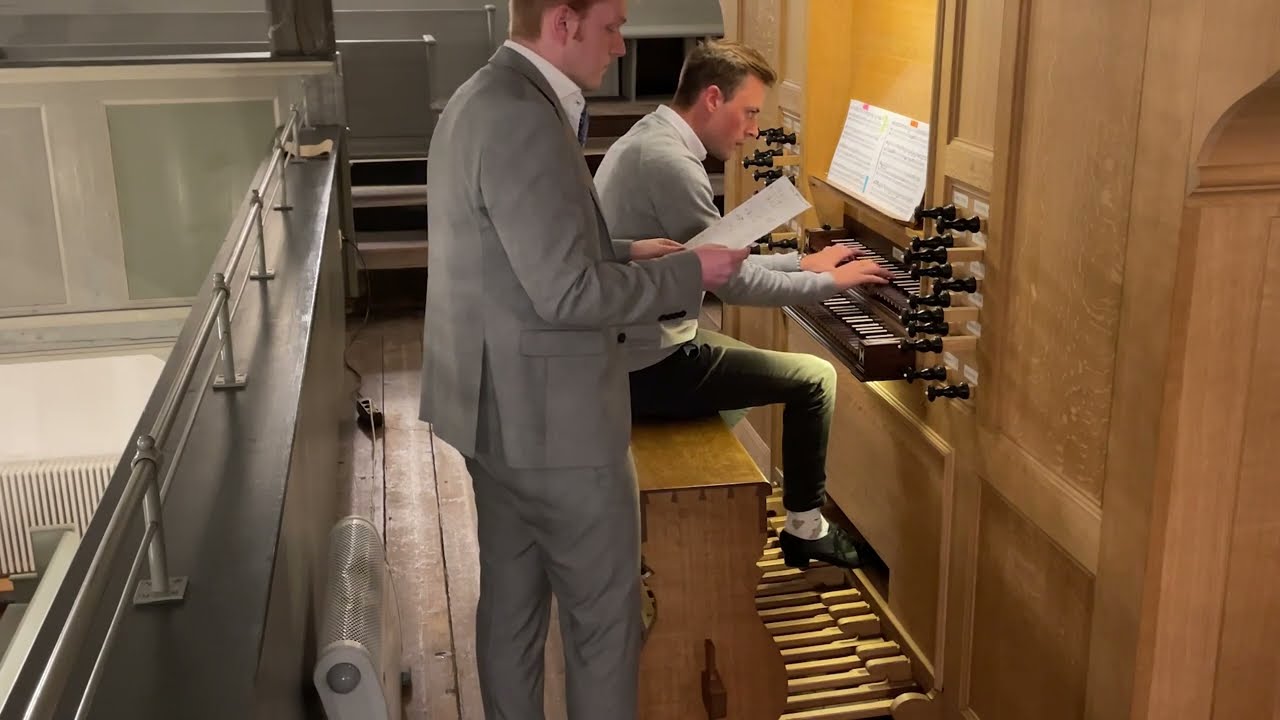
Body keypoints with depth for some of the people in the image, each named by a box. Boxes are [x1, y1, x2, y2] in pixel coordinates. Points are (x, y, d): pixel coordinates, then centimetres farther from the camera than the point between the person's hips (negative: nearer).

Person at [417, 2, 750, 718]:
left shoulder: (483, 100, 10)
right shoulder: (524, 122, -23)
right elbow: (567, 293, -25)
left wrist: (628, 253, 11)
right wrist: (688, 273, -13)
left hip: (502, 404, 10)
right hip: (550, 413, -10)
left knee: (512, 599, 19)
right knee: (605, 610, 7)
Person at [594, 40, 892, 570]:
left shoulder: (649, 139, 11)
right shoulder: (670, 163, -22)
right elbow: (734, 284, -21)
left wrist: (802, 261, 15)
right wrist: (831, 281, -9)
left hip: (624, 348, 10)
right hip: (648, 366, -10)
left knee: (752, 363, 31)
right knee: (815, 378, 0)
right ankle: (804, 528, 15)